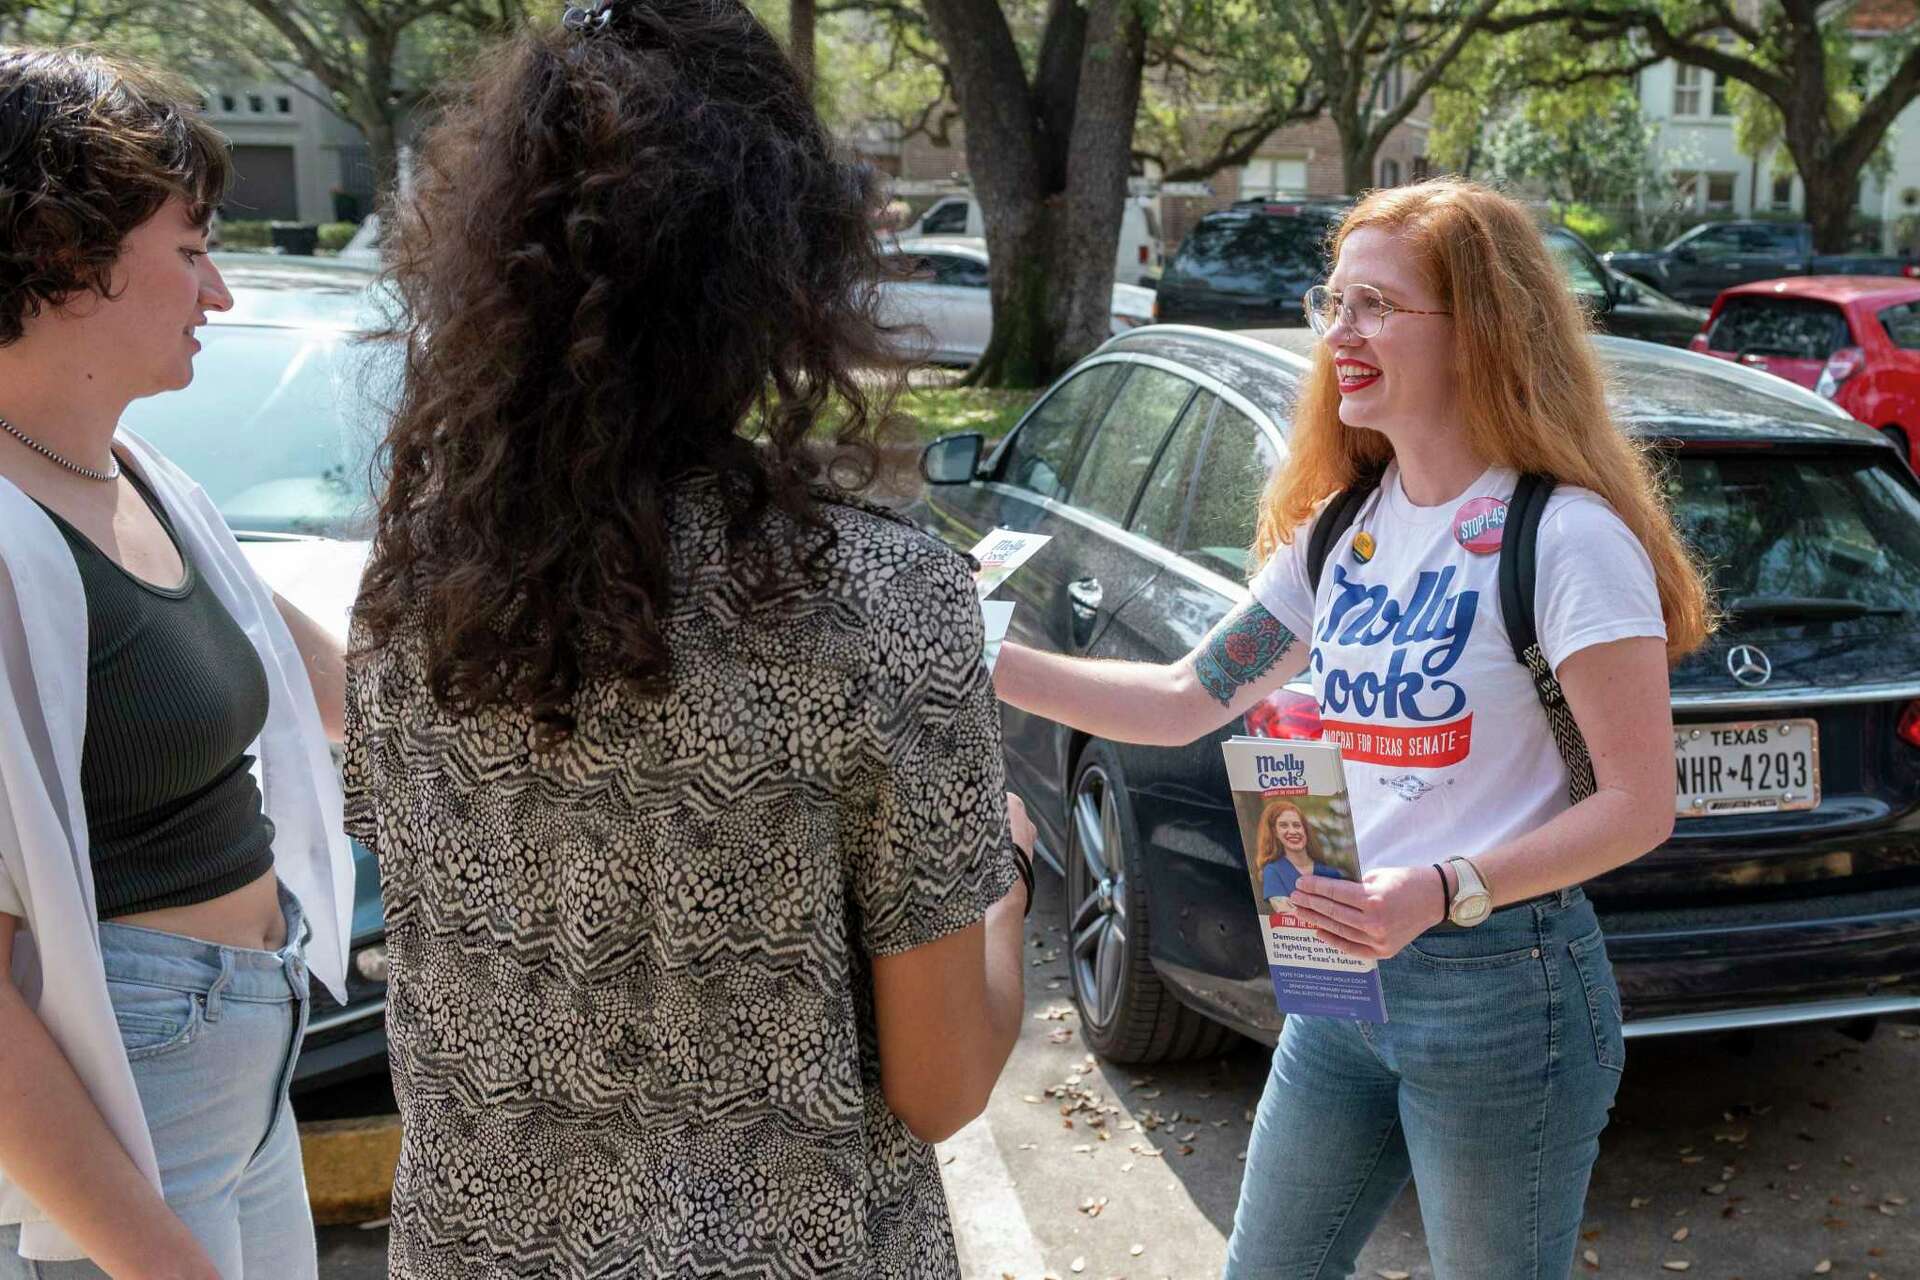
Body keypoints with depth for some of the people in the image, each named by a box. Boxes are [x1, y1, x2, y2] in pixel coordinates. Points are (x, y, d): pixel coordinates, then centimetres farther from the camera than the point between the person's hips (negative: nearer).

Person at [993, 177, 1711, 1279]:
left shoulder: (1565, 539, -16)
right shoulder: (1340, 530, 6)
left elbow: (1641, 803, -16)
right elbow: (1187, 701, 7)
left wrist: (1447, 892, -29)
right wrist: (979, 658, -2)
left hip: (1500, 991, -7)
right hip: (1344, 977, 7)